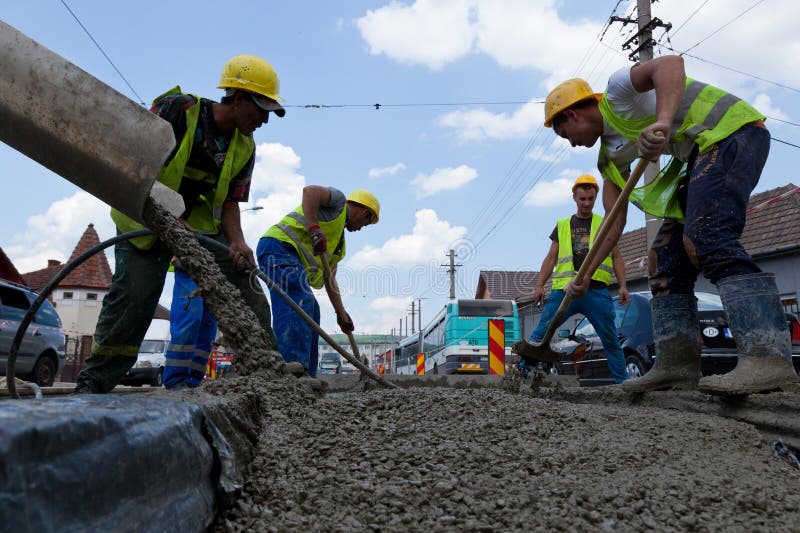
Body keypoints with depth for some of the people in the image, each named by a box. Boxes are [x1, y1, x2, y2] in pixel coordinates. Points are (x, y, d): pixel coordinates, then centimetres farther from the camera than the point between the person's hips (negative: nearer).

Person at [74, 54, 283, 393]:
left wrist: (236, 242, -19)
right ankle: (93, 383, -2)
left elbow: (229, 201, 0)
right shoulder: (176, 109, -17)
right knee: (134, 294, -16)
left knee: (243, 282, -6)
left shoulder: (244, 148, 1)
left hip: (199, 219, 5)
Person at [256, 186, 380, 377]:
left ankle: (306, 376, 12)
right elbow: (310, 191, -17)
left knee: (311, 311, 12)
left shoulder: (339, 239, 29)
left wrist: (341, 312, 21)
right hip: (279, 245, -10)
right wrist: (315, 229, -26)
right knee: (299, 304, -24)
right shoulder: (339, 201, 5)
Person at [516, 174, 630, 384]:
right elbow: (551, 258, 15)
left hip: (597, 290, 0)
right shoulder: (562, 226, 18)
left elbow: (617, 257, 14)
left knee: (610, 339, 2)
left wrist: (622, 286, 2)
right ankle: (522, 370, -4)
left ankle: (622, 380, 12)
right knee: (541, 331, -7)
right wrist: (539, 286, 4)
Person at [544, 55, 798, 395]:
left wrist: (662, 121, -42)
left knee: (705, 238, -28)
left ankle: (768, 357, -35)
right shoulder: (610, 156, 15)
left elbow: (670, 63, -26)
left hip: (733, 131, -9)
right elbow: (613, 226, 11)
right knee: (665, 258, 3)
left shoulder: (618, 91, -6)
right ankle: (677, 365, 1)